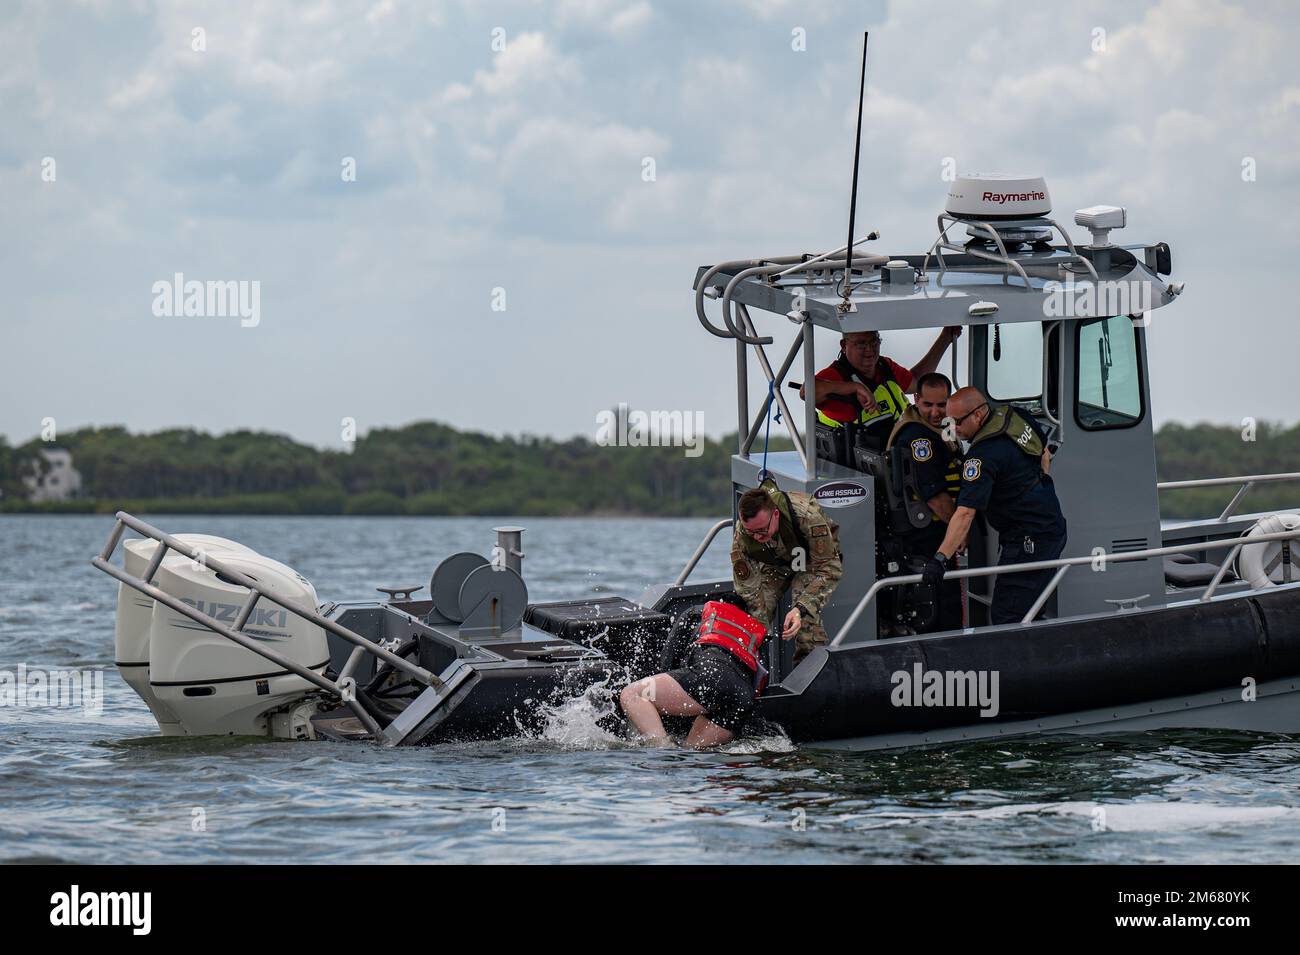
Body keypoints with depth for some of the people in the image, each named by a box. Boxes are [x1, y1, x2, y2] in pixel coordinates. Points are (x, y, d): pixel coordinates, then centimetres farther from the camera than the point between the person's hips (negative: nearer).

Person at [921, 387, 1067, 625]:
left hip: (1027, 542, -10)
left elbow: (965, 513, -31)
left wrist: (941, 558, -34)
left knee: (1005, 619, -11)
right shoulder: (1014, 416, 4)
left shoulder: (984, 455, -24)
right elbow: (1044, 454, 22)